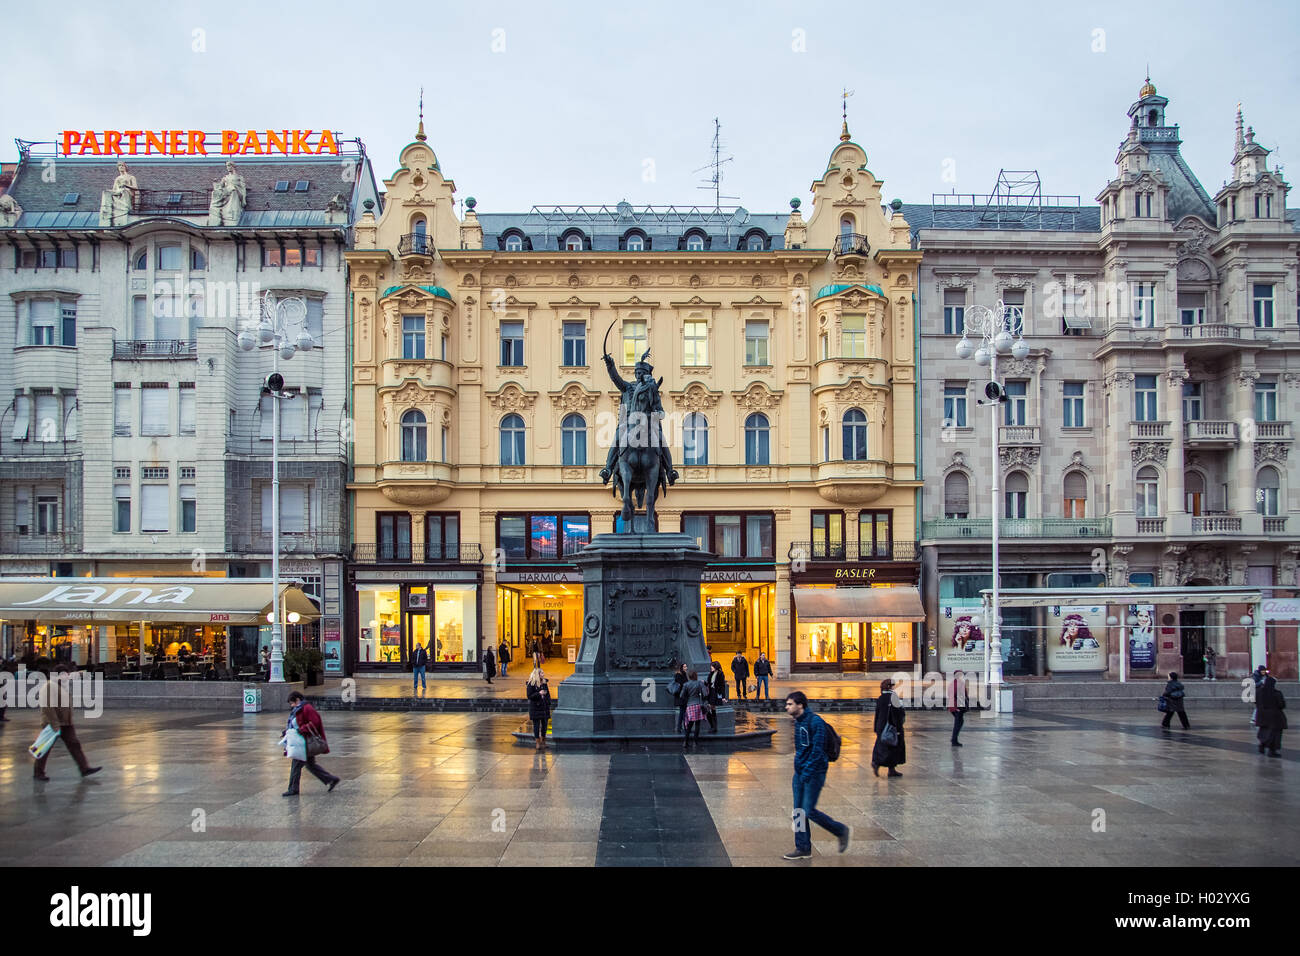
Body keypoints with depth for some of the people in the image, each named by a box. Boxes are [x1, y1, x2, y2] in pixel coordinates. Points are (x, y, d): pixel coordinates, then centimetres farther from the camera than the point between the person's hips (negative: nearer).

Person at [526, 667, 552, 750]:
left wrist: (549, 703, 8)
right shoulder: (530, 684, -9)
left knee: (544, 724, 8)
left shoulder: (544, 683, 9)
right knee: (536, 725, -1)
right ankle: (538, 742, 5)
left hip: (544, 707, 6)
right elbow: (529, 696, -13)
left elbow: (548, 693, 16)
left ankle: (543, 741, 19)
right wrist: (539, 693, -24)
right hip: (535, 708, -6)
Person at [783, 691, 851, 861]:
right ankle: (803, 849, 15)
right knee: (799, 811, 7)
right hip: (800, 773, 9)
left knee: (809, 811, -8)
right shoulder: (798, 723, 12)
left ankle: (842, 830, 10)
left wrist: (807, 773, -23)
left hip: (813, 773, -9)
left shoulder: (815, 722, -16)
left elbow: (817, 750, -21)